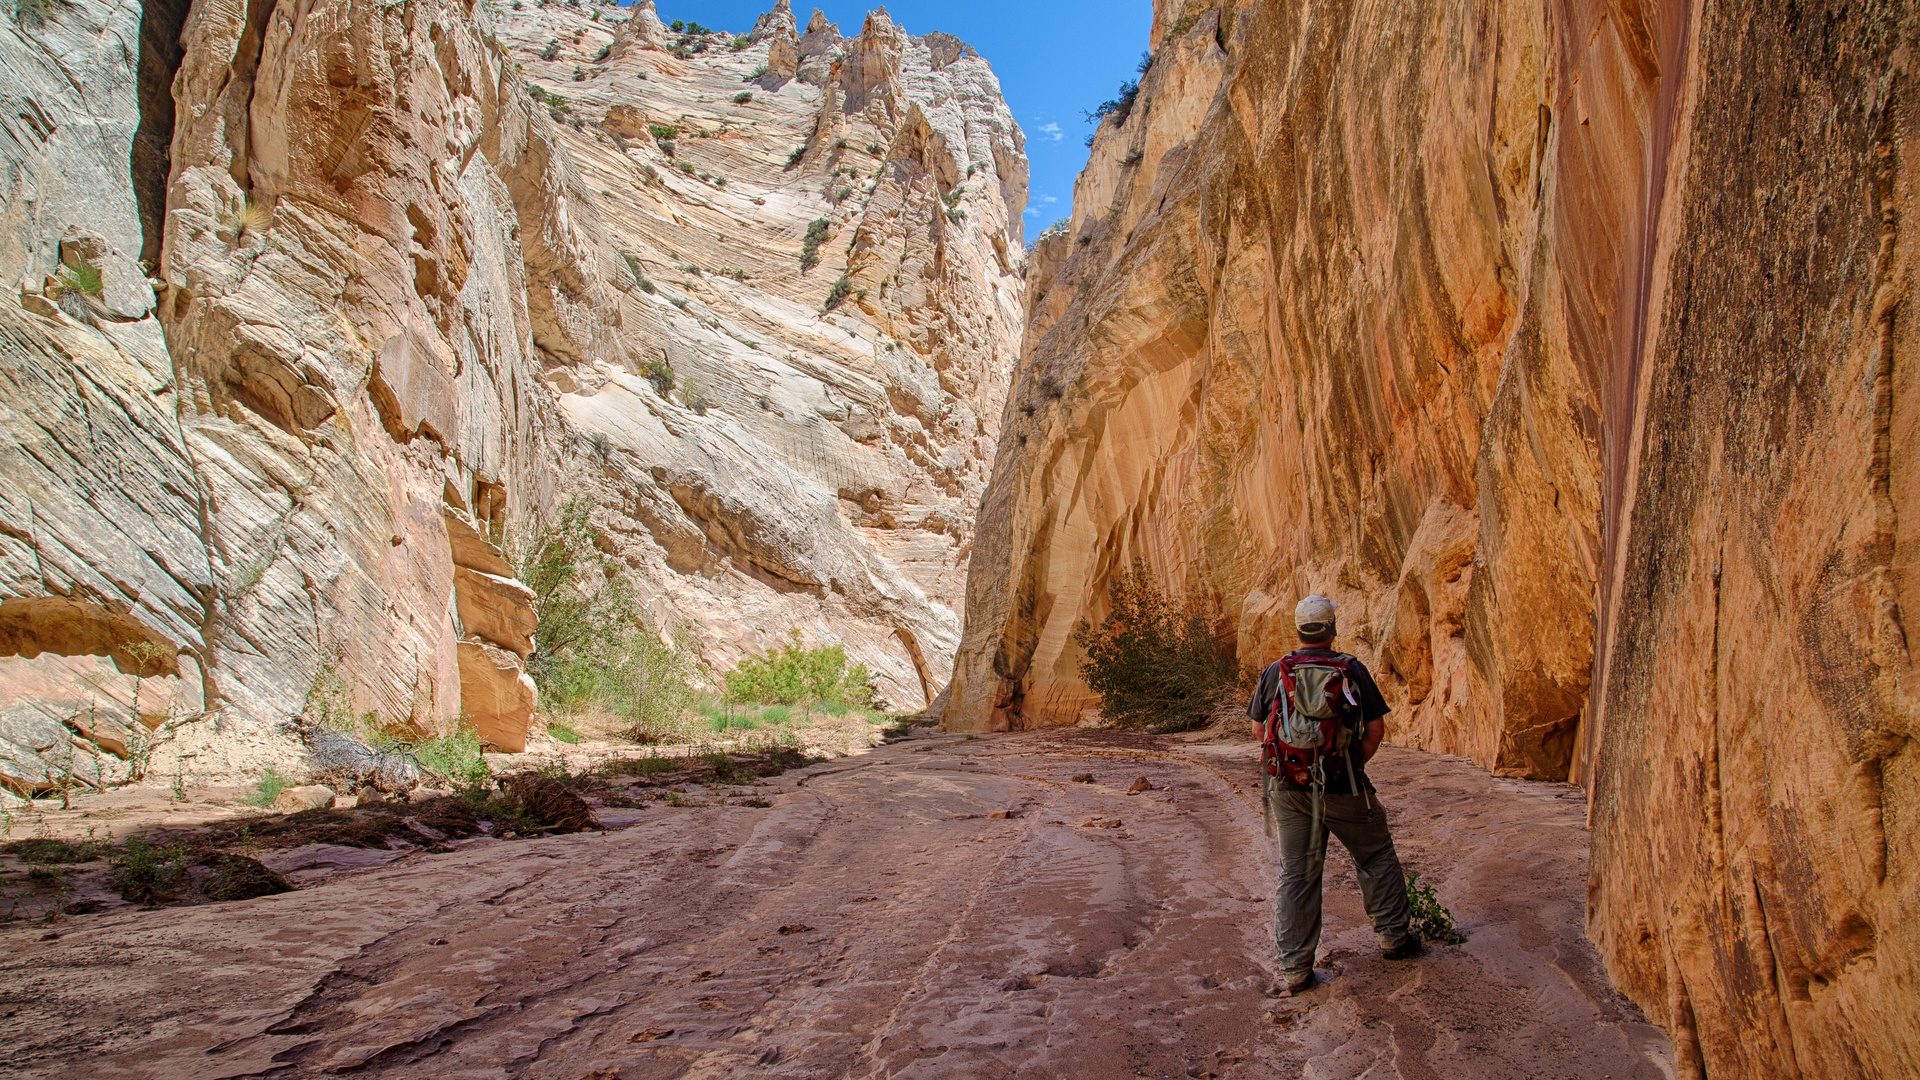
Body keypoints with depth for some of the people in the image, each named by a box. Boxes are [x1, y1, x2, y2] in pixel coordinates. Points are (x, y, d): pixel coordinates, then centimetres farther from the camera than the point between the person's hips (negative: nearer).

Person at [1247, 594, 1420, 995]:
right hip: (1342, 788, -2)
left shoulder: (1275, 672, -2)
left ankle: (1294, 968, 9)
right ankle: (1395, 937, 32)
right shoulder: (1353, 670, -7)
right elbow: (1376, 728, -6)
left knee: (1295, 874, 8)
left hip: (1290, 789, 2)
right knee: (1377, 856, 20)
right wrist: (1355, 762, 8)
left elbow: (1258, 729, 5)